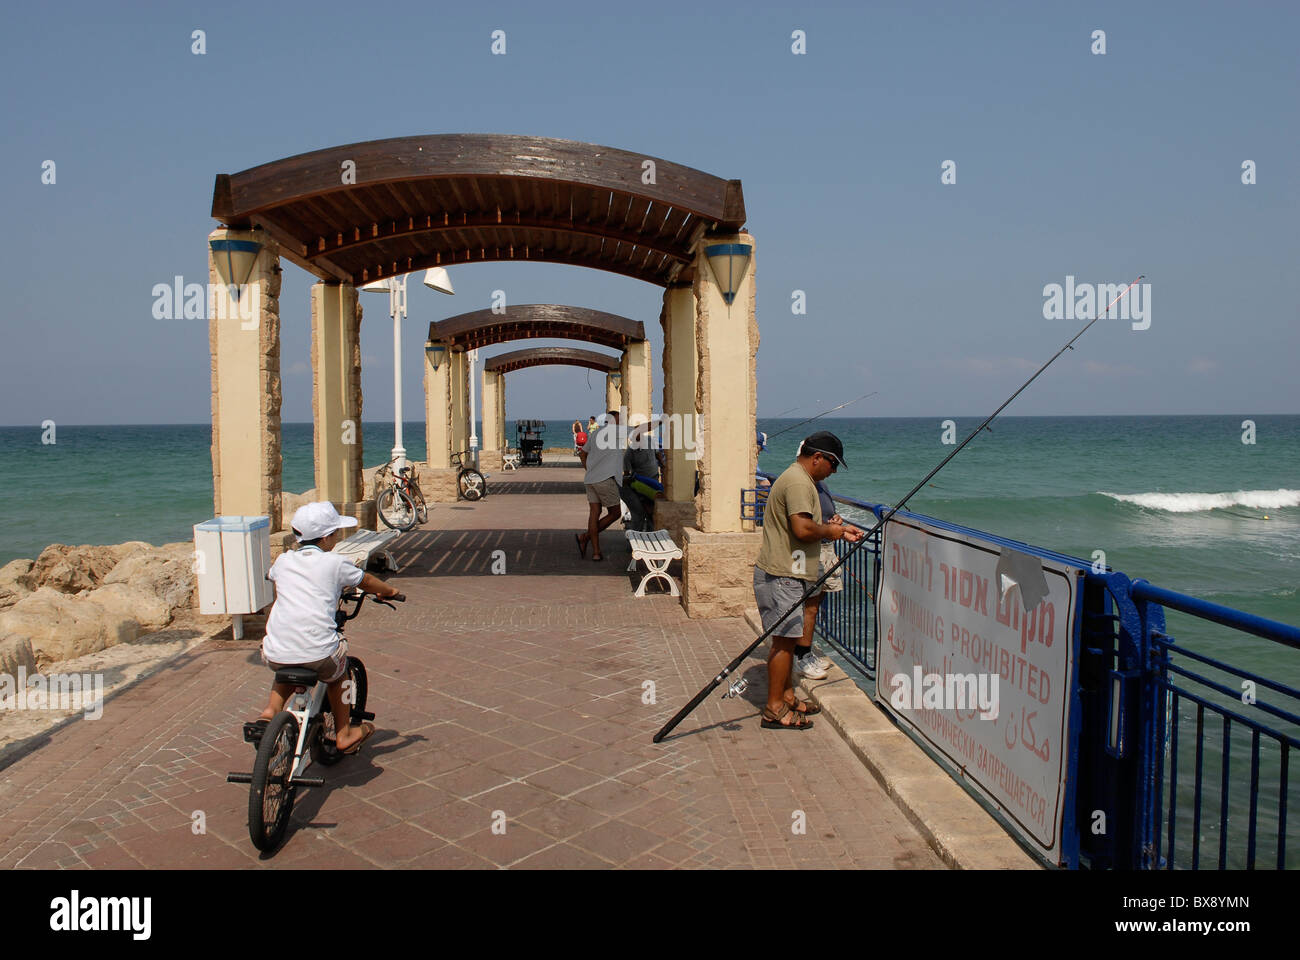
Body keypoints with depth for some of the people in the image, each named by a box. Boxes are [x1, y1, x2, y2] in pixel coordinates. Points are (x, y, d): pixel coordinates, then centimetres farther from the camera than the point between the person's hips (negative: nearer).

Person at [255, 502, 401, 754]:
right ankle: (344, 734, 33)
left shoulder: (283, 560, 13)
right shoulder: (335, 563, 2)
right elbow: (367, 582, 19)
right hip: (319, 654, -4)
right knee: (337, 675, 29)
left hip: (275, 655, 4)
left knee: (287, 667, 39)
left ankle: (272, 708, 19)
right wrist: (389, 591, 40)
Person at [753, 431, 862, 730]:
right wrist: (830, 531, -8)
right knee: (784, 639, -6)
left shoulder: (799, 478, 19)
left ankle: (787, 696, 26)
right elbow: (803, 529, -25)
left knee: (787, 638, 16)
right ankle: (774, 710, 0)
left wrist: (839, 532, 17)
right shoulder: (798, 482, -16)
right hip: (780, 576, -11)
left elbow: (807, 528, 26)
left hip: (786, 575, 11)